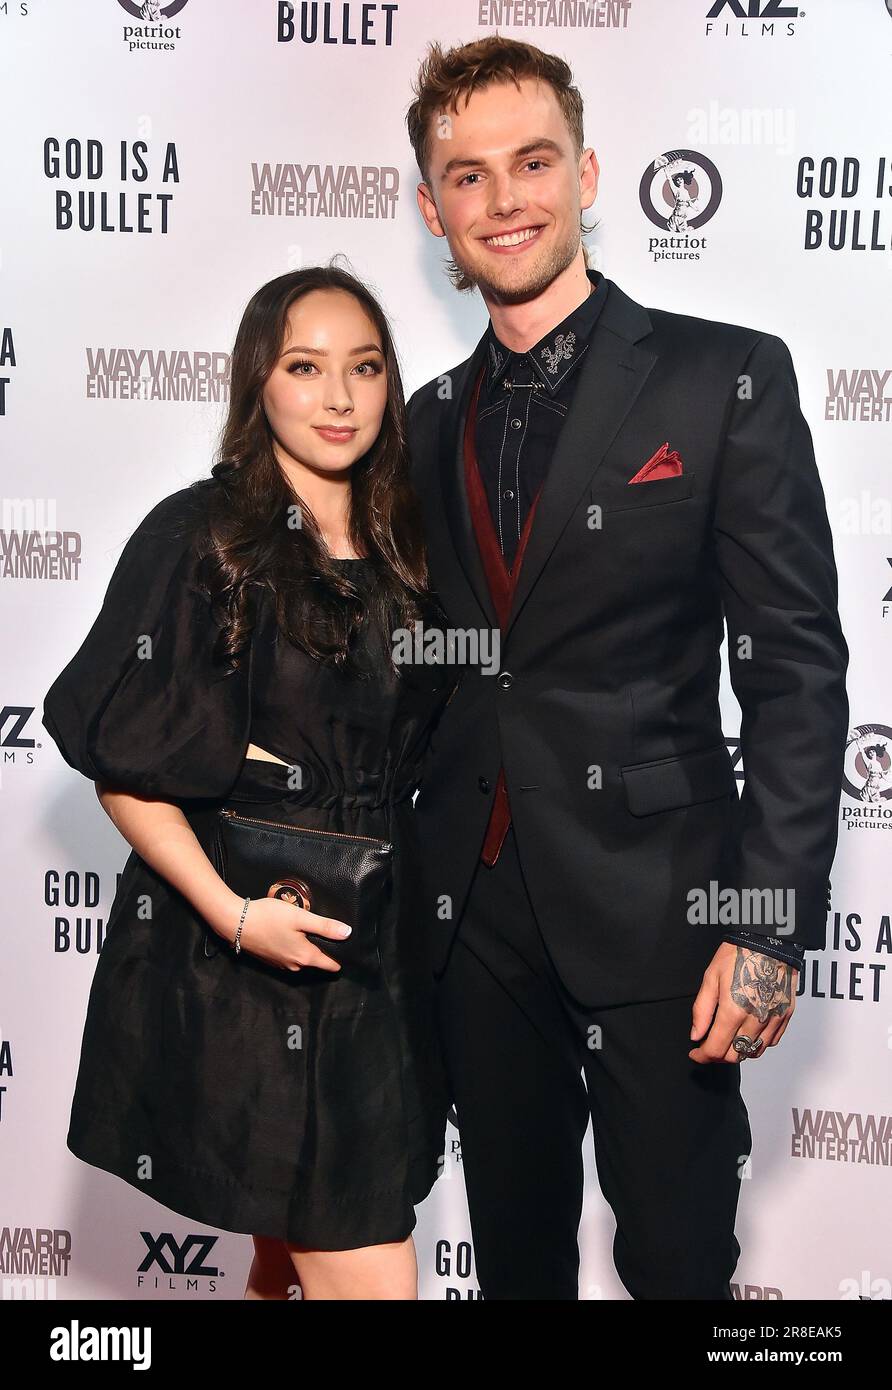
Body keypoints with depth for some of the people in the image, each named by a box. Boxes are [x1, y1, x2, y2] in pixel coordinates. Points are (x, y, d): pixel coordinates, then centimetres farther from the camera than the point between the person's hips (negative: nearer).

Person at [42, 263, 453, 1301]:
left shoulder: (403, 550, 7)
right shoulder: (197, 536, -11)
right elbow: (119, 759, -12)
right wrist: (230, 911, -19)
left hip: (372, 935, 6)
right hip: (234, 949, -6)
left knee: (298, 1233, 18)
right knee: (369, 1274, -5)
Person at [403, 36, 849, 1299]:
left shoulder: (726, 379, -6)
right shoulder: (433, 421, 10)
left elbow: (797, 666, -9)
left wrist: (770, 921, -15)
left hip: (656, 909, -4)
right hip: (478, 915, 5)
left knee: (678, 1260, 8)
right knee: (515, 1254, 19)